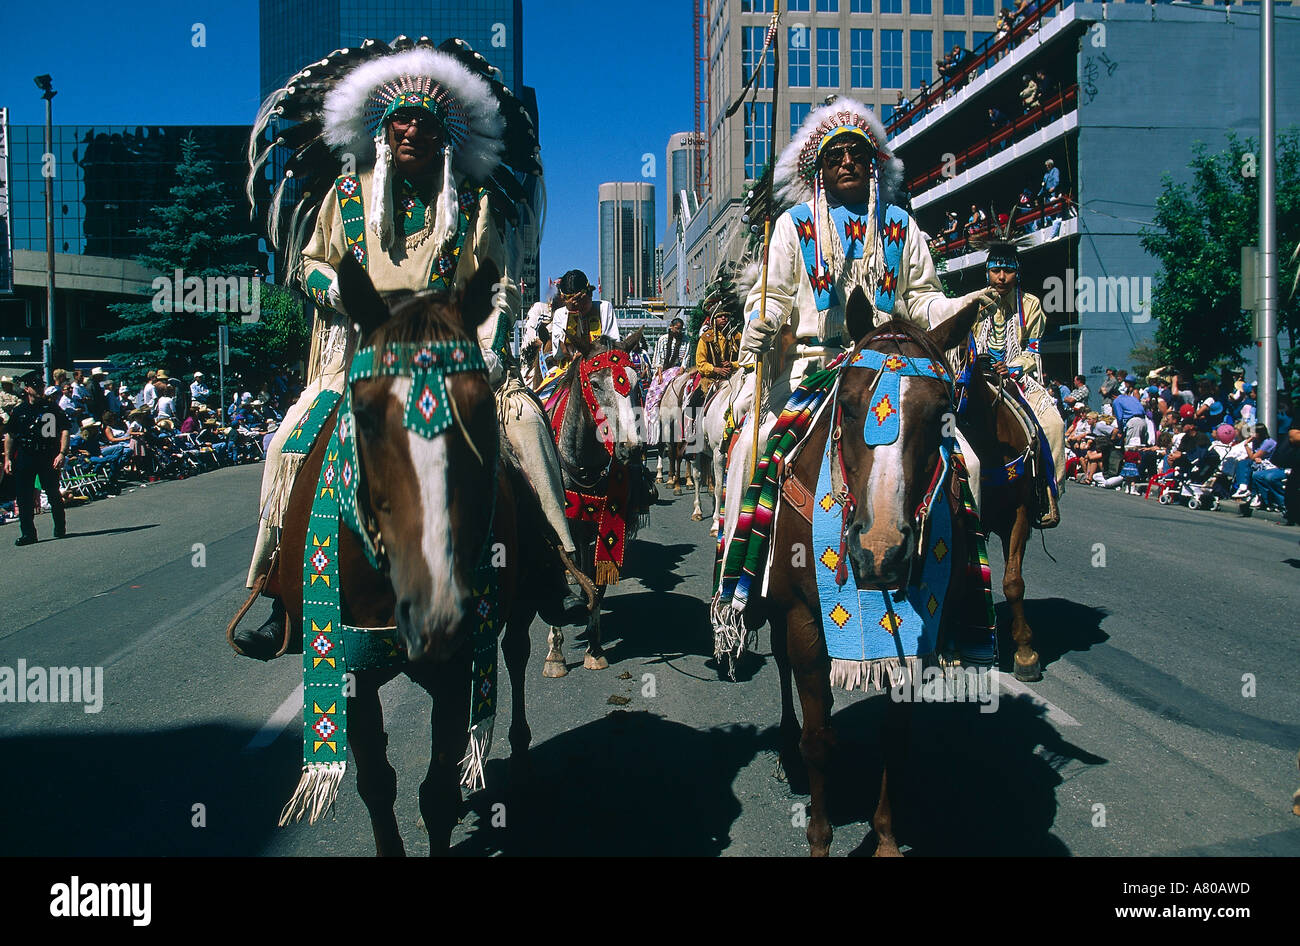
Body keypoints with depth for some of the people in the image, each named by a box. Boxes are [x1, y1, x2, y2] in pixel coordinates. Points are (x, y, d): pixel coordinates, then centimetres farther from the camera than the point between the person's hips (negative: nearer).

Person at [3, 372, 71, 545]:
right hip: (24, 457, 3)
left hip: (48, 457, -2)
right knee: (24, 497, 0)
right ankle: (28, 533, 6)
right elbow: (9, 435, 15)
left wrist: (62, 454, -11)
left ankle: (60, 528, 21)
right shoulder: (18, 411, 10)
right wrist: (7, 458, 9)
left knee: (53, 495, 2)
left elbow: (65, 430, -1)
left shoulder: (52, 408, 2)